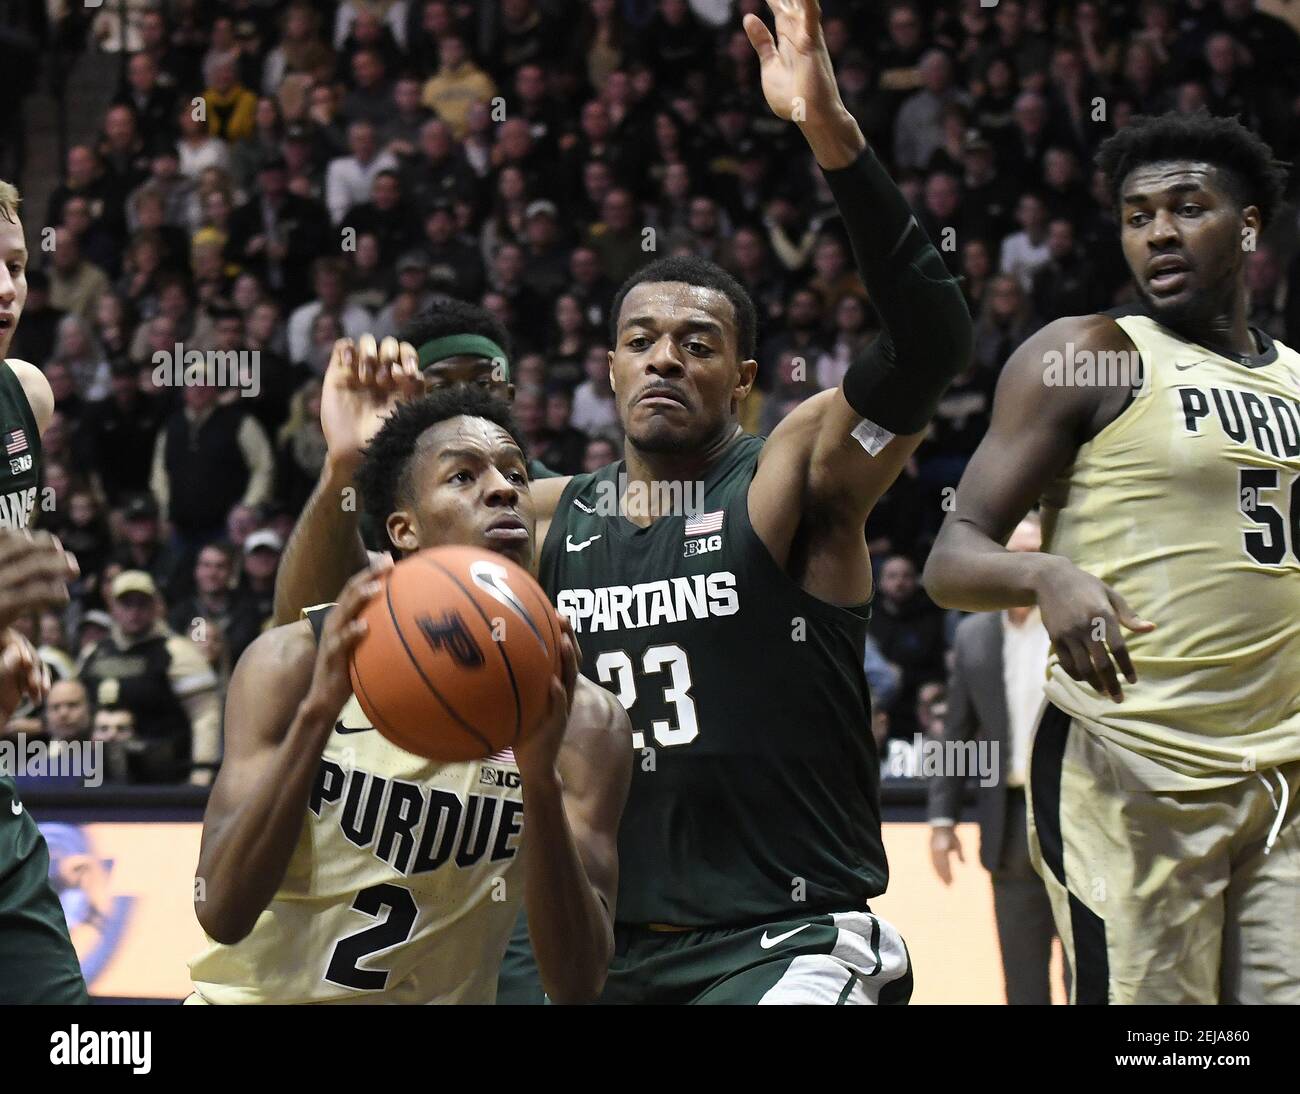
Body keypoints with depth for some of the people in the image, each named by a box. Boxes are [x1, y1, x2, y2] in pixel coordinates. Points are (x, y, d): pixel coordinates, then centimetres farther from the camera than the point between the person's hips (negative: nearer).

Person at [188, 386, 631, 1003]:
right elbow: (222, 910, -19)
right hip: (261, 995, -1)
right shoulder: (293, 664, -9)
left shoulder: (581, 721, -7)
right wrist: (318, 712, -30)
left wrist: (541, 782, -27)